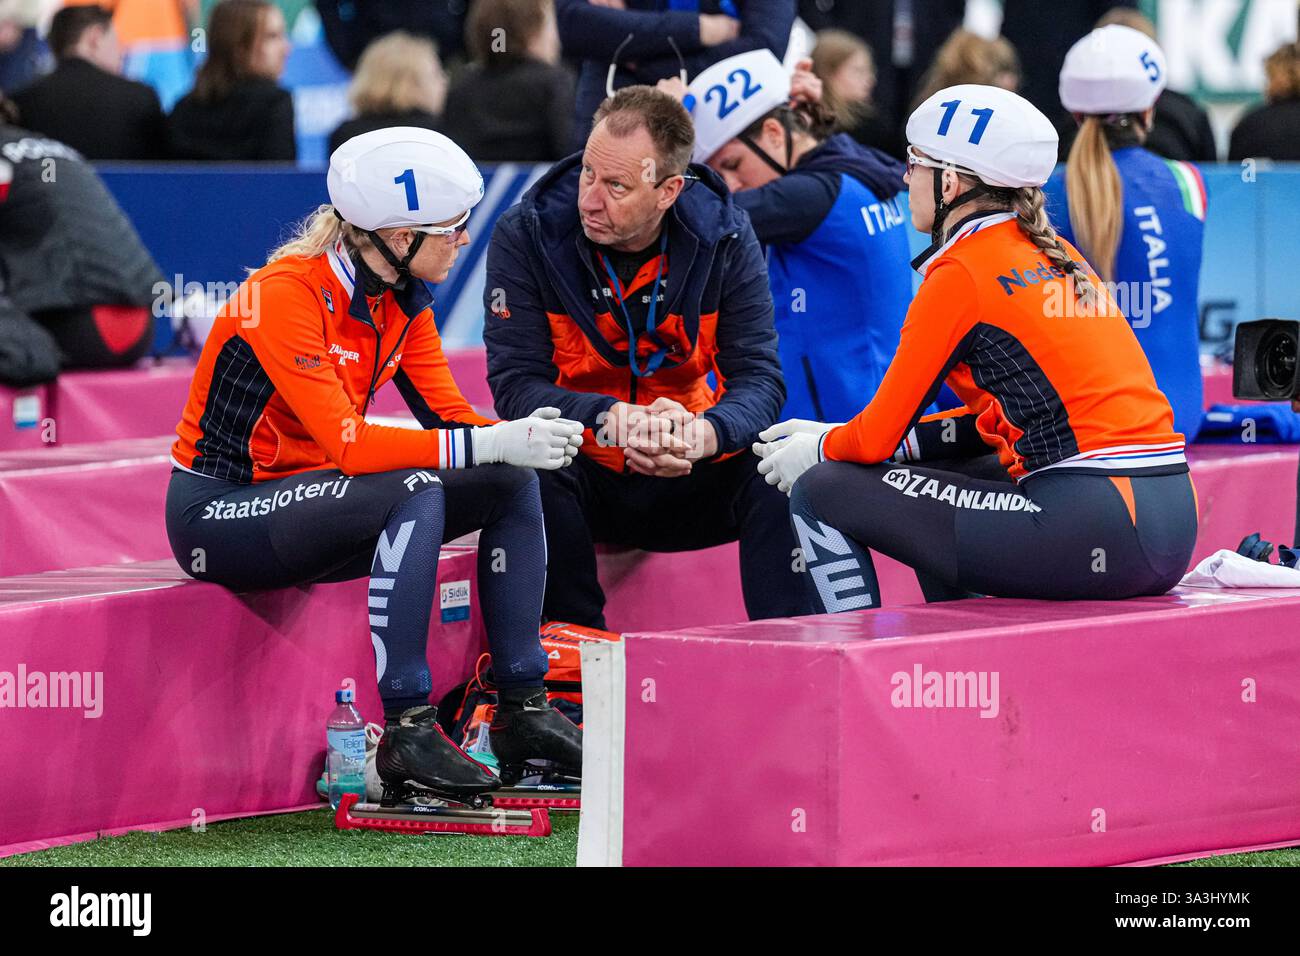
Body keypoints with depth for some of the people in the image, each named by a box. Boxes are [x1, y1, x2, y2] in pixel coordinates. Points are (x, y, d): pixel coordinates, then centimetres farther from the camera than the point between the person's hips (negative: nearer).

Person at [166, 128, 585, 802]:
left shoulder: (402, 301, 2)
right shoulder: (286, 293, -24)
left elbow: (449, 416, 1)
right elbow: (348, 443, -31)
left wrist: (525, 436, -21)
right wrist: (491, 443, -34)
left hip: (305, 501, 8)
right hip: (219, 513, -8)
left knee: (511, 482, -5)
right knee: (415, 489, -32)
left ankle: (522, 709, -4)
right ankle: (406, 729, -31)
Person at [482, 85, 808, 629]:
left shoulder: (724, 238, -9)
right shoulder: (526, 234, -13)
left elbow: (759, 380, -14)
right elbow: (515, 384, -18)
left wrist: (701, 433, -39)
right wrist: (612, 418, -38)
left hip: (689, 484, 1)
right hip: (581, 481, -1)